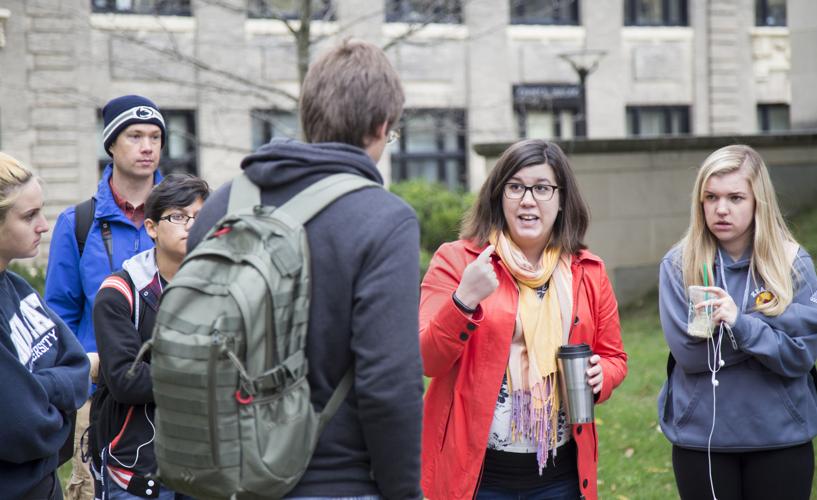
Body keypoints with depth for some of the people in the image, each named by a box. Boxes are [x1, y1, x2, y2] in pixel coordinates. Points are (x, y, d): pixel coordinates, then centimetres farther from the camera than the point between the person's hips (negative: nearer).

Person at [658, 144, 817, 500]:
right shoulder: (678, 265, -5)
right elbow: (689, 352, -13)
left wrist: (740, 323, -25)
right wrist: (775, 321, -15)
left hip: (780, 438, 1)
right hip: (700, 439, 0)